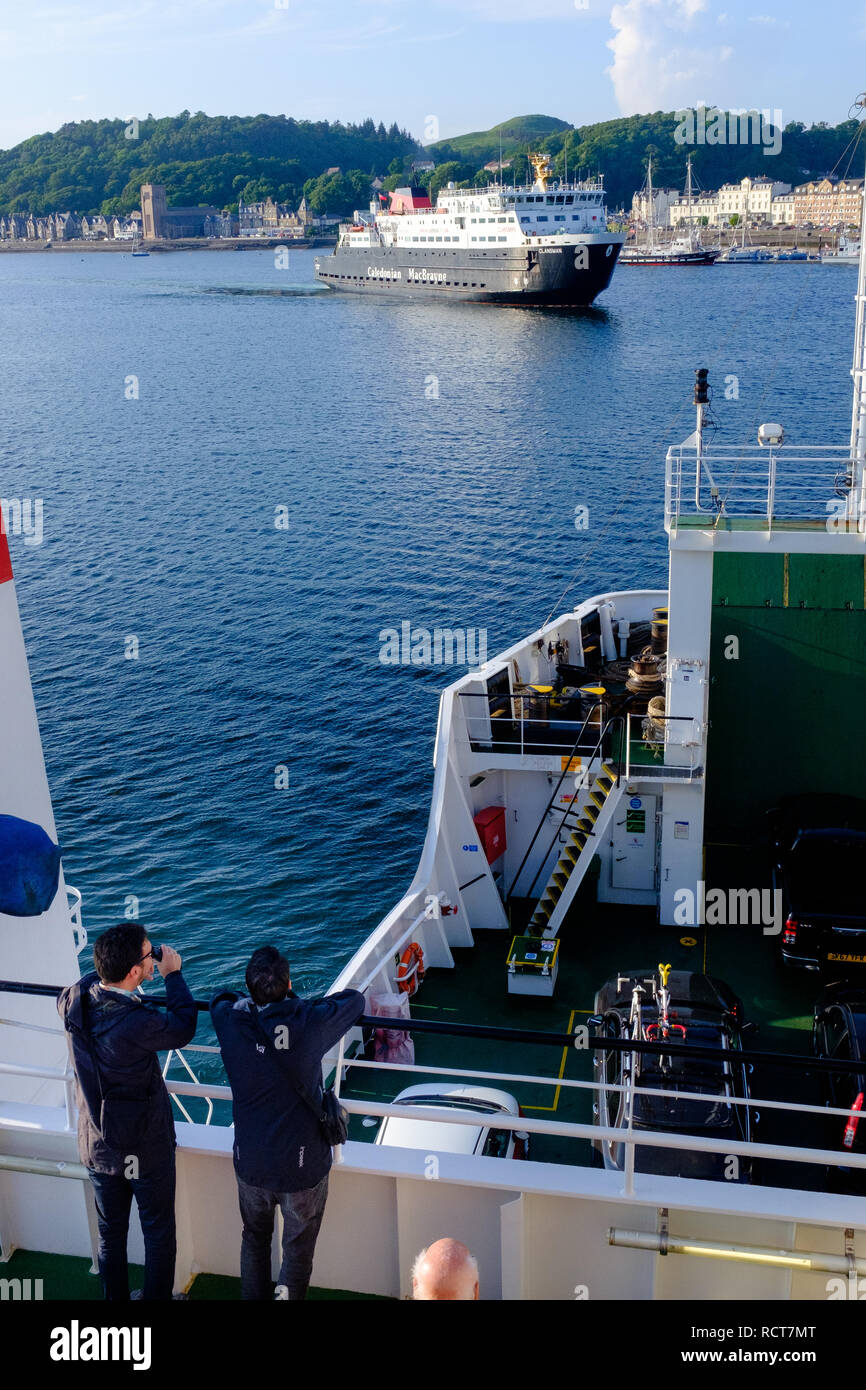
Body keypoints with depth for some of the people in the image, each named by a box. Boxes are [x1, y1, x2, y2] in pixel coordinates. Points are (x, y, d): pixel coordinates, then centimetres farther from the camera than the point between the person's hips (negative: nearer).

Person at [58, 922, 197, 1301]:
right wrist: (173, 975, -4)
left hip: (97, 1146, 6)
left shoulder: (76, 1000, -16)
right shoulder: (138, 1022, -34)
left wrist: (111, 968, 6)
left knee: (110, 1234, 23)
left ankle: (116, 1298, 38)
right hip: (146, 1149, -6)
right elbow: (183, 1028, -13)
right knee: (159, 1233, 17)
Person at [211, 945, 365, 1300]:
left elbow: (220, 998, 10)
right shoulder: (309, 1023, -21)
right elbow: (355, 999, -2)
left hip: (251, 1164, 3)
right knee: (298, 1248, 16)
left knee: (255, 1238, 26)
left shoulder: (231, 1021, -15)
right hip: (303, 1165, -3)